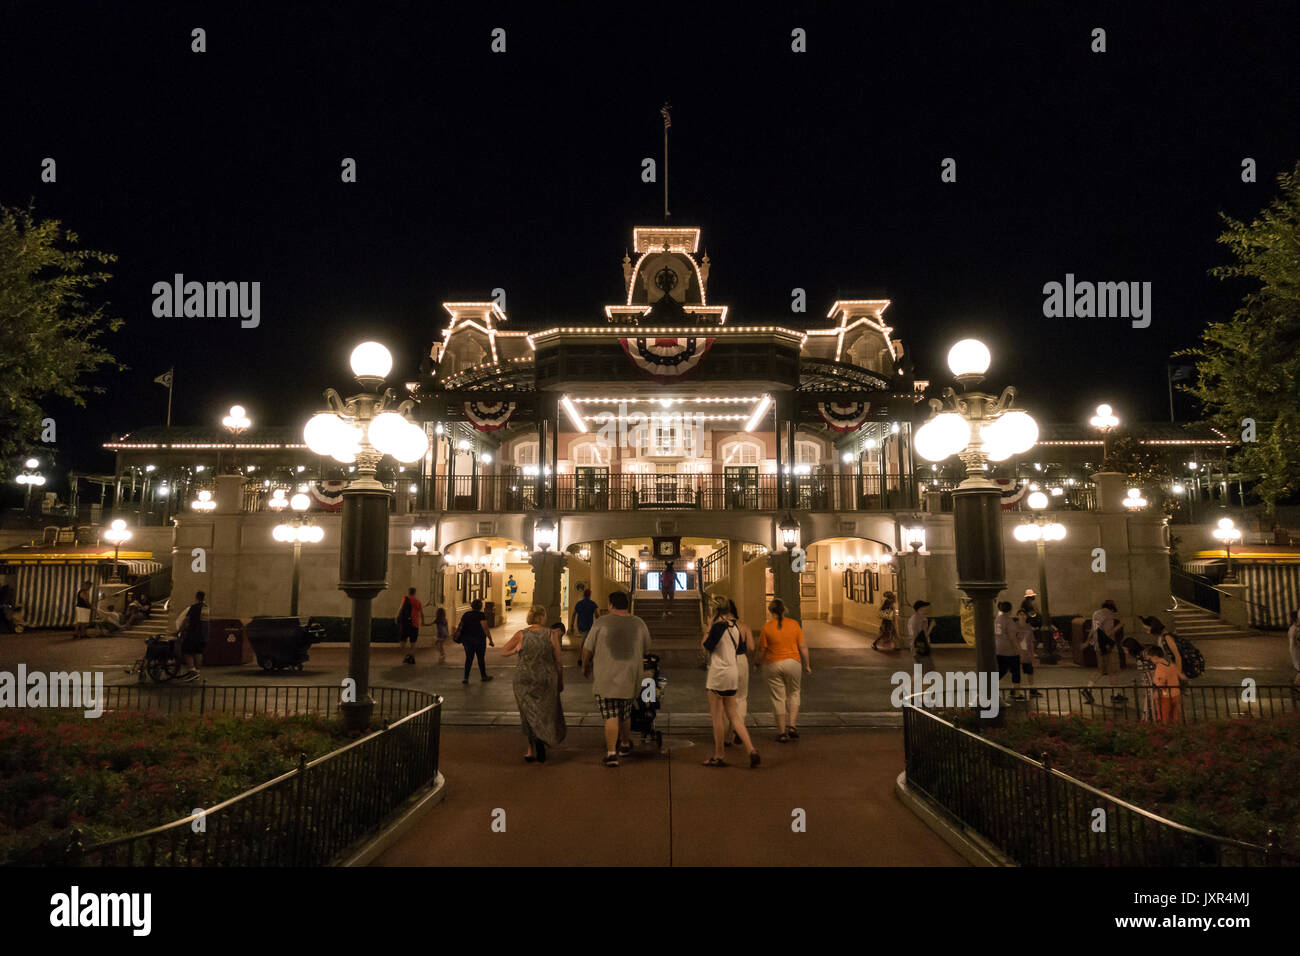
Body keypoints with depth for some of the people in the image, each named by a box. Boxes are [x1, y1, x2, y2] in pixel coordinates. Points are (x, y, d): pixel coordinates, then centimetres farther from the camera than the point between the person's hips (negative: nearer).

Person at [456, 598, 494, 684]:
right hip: (479, 640, -4)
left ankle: (466, 678, 0)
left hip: (467, 640, 4)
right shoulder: (481, 615, -12)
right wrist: (490, 640, -12)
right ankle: (483, 676, 23)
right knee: (481, 658, 9)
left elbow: (460, 627, 8)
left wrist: (458, 638, 18)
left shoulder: (465, 615, 4)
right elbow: (485, 629, -16)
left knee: (468, 658, 7)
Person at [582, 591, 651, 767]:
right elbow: (646, 651, 15)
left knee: (611, 716, -3)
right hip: (630, 677, 3)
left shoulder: (601, 623, -5)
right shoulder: (639, 624, 5)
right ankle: (625, 745, 36)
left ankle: (611, 753, -9)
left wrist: (585, 667, 14)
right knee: (625, 714, 19)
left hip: (606, 678, -3)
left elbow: (587, 649, -2)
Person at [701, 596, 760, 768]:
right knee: (733, 715, 13)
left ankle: (718, 757, 9)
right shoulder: (734, 626, 10)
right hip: (733, 672, 8)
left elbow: (706, 648, -12)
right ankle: (751, 749, 3)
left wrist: (708, 629, -4)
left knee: (717, 716, 2)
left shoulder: (718, 626, -14)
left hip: (719, 673, -8)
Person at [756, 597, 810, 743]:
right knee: (793, 694, 20)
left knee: (778, 699, 7)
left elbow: (761, 650, -4)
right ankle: (792, 726, 7)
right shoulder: (794, 624, -2)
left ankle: (782, 733, 10)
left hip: (773, 665, -1)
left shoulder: (767, 627, -8)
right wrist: (807, 665, 10)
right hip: (792, 663, 2)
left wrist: (757, 661, 16)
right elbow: (803, 647, 0)